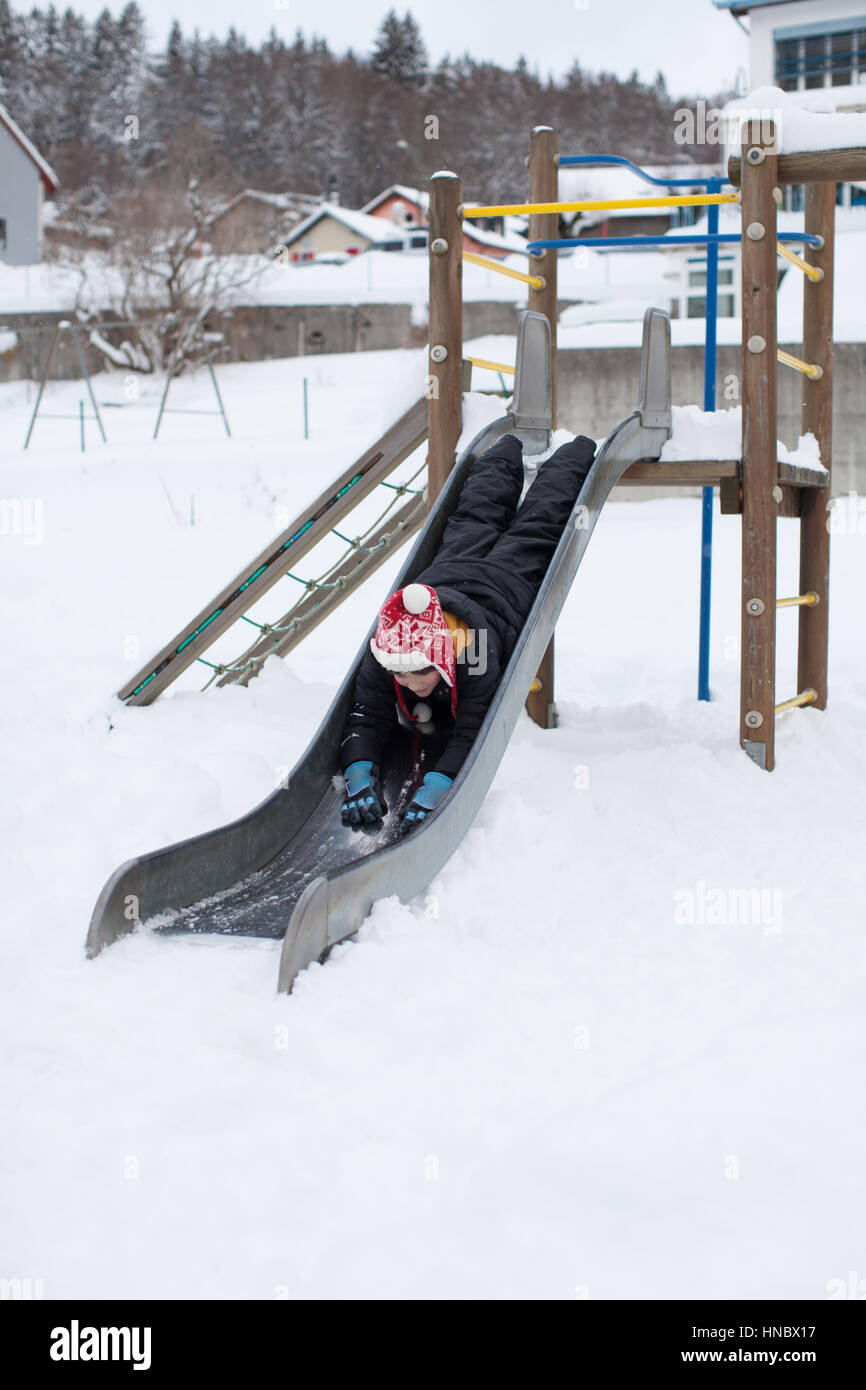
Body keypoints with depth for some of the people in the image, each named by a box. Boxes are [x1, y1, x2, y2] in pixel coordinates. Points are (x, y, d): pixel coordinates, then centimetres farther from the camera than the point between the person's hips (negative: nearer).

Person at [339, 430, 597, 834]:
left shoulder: (477, 659, -52)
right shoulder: (382, 656, -43)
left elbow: (474, 733, -50)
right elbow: (365, 717, -37)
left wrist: (435, 788, -65)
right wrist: (359, 776, -57)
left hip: (508, 583, -3)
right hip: (448, 574, 3)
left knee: (536, 524, 25)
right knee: (475, 519, 33)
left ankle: (575, 455, 54)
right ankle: (506, 455, 63)